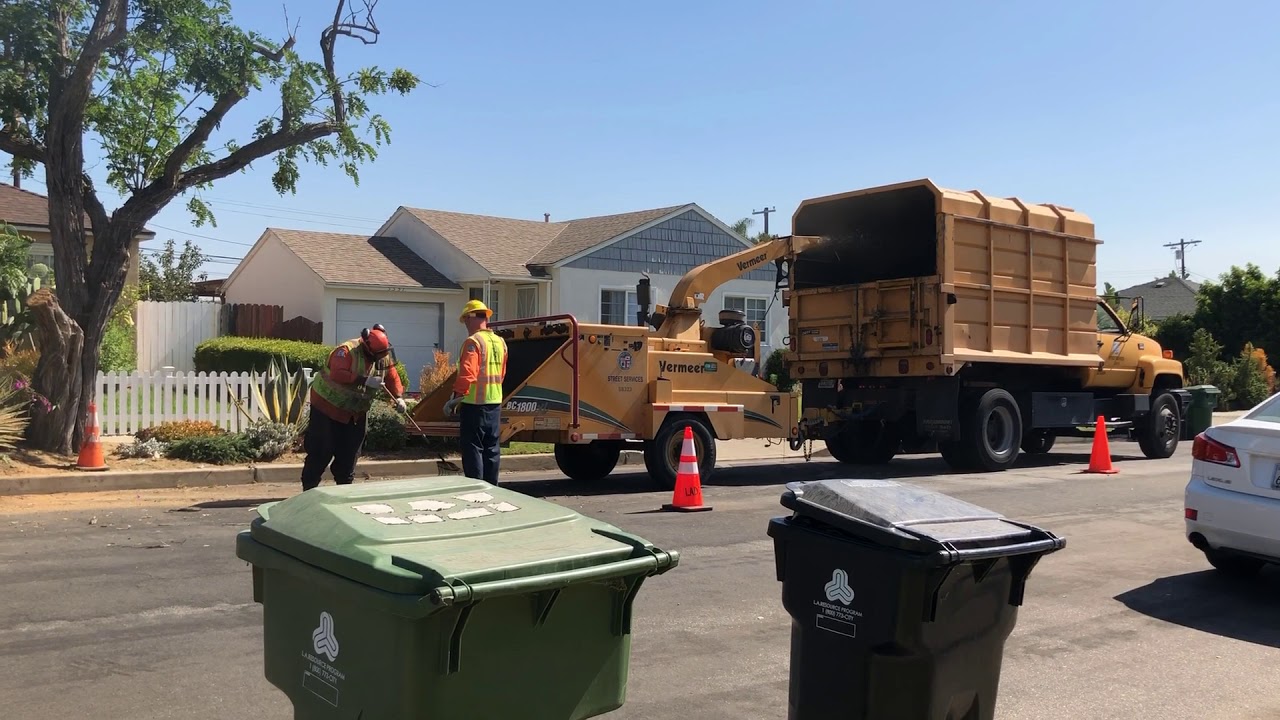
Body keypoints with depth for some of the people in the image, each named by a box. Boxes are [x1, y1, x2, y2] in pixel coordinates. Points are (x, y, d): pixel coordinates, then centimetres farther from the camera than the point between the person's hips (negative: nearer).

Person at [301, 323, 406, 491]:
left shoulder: (384, 357, -3)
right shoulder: (346, 351, -26)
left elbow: (392, 378, 3)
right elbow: (338, 374, -39)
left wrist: (398, 397, -15)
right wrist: (365, 381, -43)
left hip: (356, 413, 7)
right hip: (328, 406, -6)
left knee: (350, 452, 11)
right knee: (321, 451, -3)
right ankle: (309, 489, 7)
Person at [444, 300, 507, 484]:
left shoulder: (473, 341, -13)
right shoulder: (500, 342, 12)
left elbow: (467, 374, -22)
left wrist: (456, 396, -18)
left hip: (475, 403, -7)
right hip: (495, 402, 7)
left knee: (473, 448, -2)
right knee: (491, 448, 13)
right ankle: (491, 488, 18)